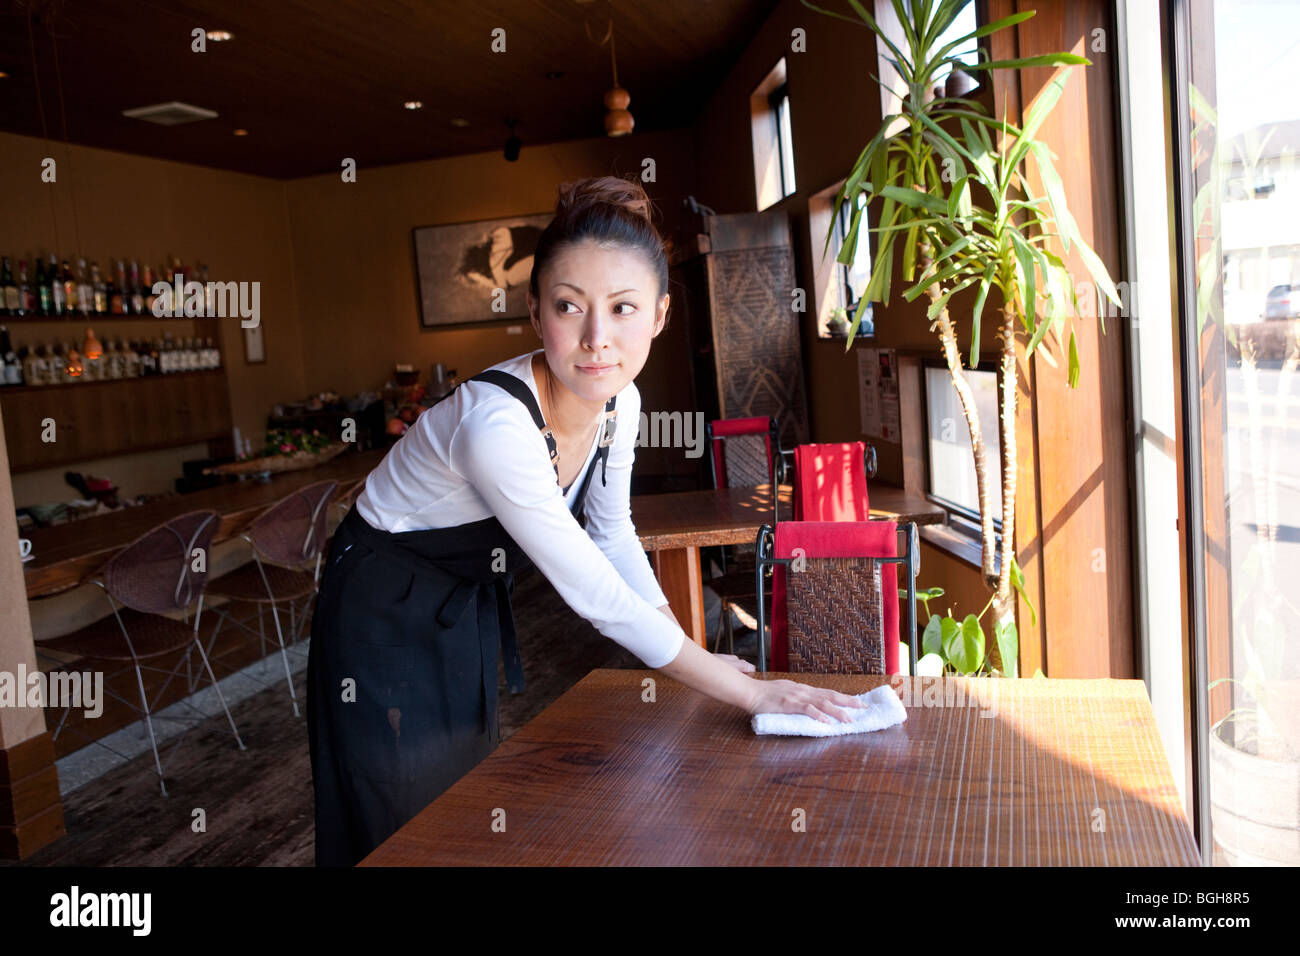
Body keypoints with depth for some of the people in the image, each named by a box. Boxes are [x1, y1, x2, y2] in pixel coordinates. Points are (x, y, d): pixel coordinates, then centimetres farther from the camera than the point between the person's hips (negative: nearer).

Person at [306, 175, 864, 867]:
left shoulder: (619, 402, -14)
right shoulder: (497, 424, -38)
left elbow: (612, 534, 3)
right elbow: (595, 594, -32)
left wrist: (692, 654, -1)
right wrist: (747, 693, -25)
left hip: (469, 610, 7)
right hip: (389, 620, -6)